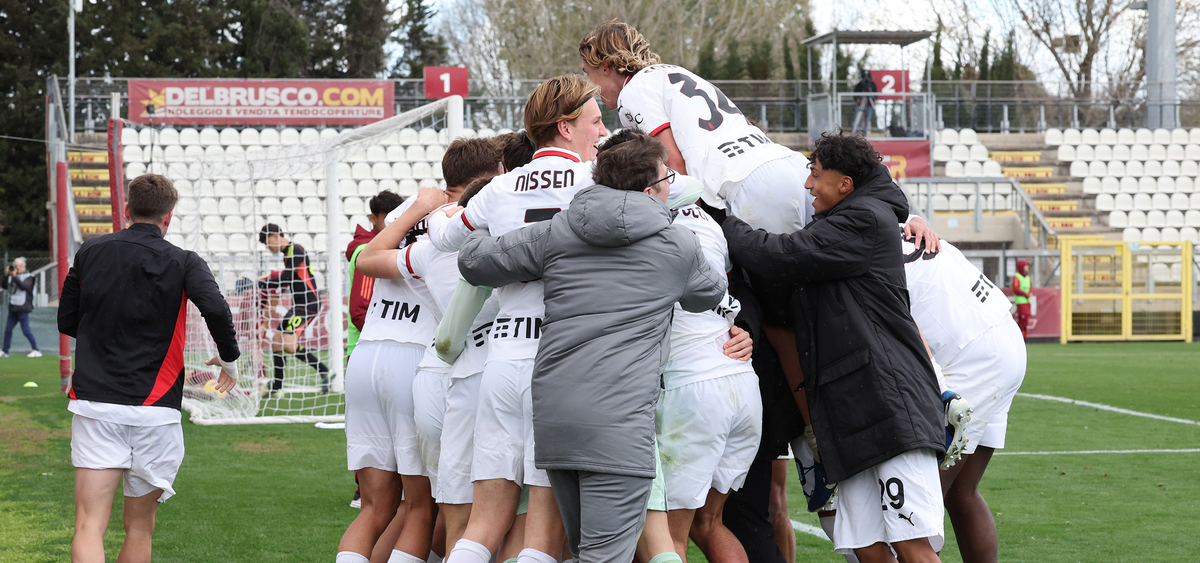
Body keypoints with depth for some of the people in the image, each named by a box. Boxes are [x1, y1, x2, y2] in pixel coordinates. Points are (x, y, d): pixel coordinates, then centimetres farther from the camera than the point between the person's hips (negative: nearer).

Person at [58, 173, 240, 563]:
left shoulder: (90, 252, 9)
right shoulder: (183, 263, 1)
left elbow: (66, 321, 16)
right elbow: (216, 310, -16)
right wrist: (229, 358, 1)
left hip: (94, 402, 1)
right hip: (154, 409, -1)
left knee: (89, 525, -8)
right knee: (139, 527, 14)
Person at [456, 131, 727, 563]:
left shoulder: (554, 233, 10)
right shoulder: (678, 245, 5)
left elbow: (474, 261, 16)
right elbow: (710, 294, 25)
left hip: (552, 413, 5)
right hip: (618, 421, -5)